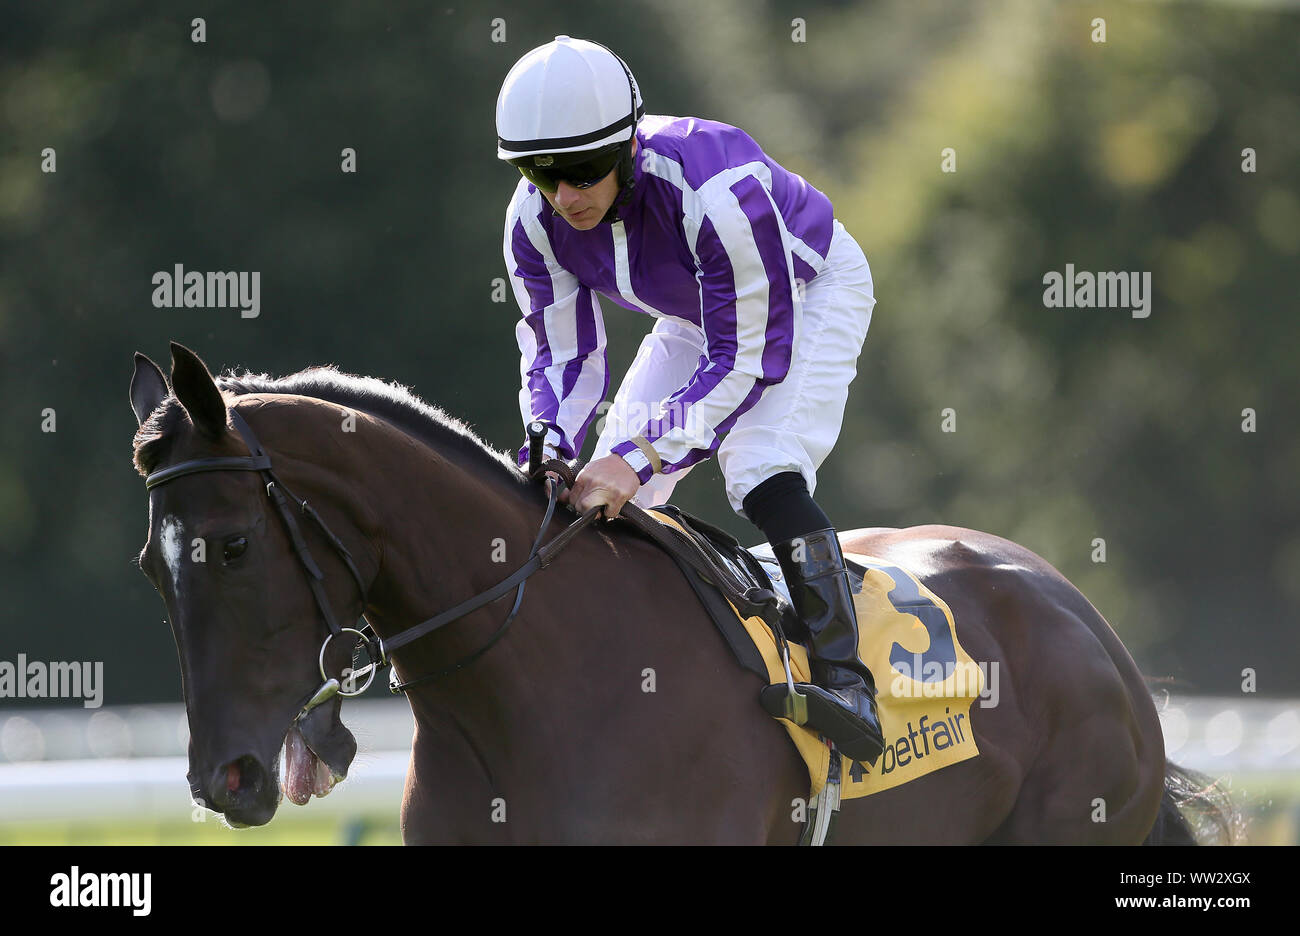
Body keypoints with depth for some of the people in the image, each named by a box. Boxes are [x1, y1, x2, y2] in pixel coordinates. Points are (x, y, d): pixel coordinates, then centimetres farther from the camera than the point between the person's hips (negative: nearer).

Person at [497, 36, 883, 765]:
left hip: (809, 292, -7)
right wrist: (551, 445, -36)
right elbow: (561, 354, -14)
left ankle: (844, 679, -28)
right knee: (601, 497, -3)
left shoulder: (716, 192, -43)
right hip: (696, 318, 7)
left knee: (765, 471, -29)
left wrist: (639, 457, -45)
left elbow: (750, 360, -38)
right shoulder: (536, 221, -23)